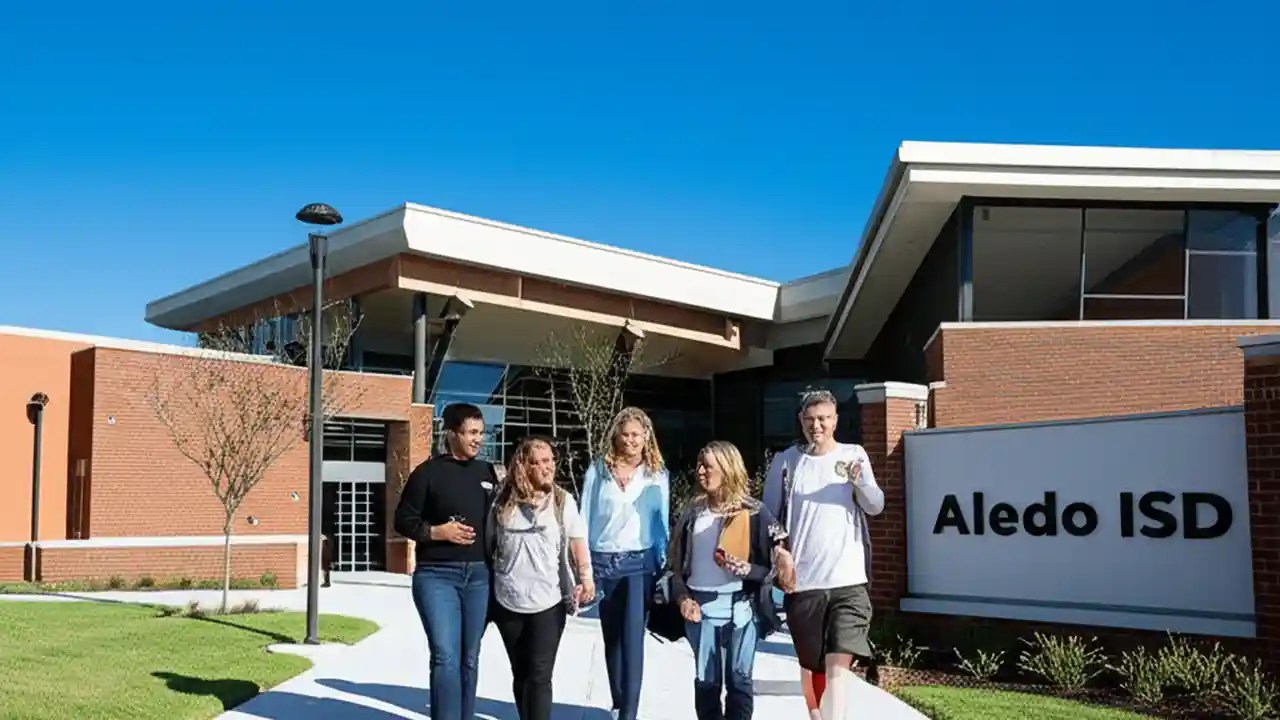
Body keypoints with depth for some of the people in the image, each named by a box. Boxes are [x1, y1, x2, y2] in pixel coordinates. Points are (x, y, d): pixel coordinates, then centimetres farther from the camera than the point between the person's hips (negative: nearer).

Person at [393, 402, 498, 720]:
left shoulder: (486, 473, 13)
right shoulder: (428, 472, -4)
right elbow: (403, 521, -2)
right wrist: (437, 531, -16)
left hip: (479, 576, 5)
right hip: (437, 575, -5)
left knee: (470, 659, 11)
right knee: (446, 657, -13)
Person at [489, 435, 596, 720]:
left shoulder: (563, 501, -2)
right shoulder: (503, 503, 2)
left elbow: (578, 540, -4)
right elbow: (490, 544, 9)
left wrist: (585, 576, -18)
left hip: (548, 601, -2)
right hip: (508, 601, 3)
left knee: (539, 675, -4)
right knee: (520, 674, 14)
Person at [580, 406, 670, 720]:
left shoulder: (658, 474, 3)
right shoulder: (598, 470, 2)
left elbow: (662, 522, 7)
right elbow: (586, 517, 3)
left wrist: (664, 566, 2)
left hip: (640, 562, -2)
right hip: (603, 562, 2)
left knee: (633, 638, -11)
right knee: (612, 638, 12)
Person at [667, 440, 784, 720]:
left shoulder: (754, 513, -3)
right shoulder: (693, 511, 8)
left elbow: (774, 565, -1)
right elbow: (675, 562, 11)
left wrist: (748, 570, -20)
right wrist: (682, 598, -3)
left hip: (740, 605, -3)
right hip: (700, 605, 3)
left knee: (739, 678, 0)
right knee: (706, 679, 8)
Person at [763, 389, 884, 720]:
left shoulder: (854, 455, 4)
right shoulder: (785, 461, 2)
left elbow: (876, 507, -1)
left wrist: (861, 483, -21)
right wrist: (779, 553, -7)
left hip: (848, 580, -1)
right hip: (802, 581, 1)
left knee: (839, 665, -12)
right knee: (811, 664, 13)